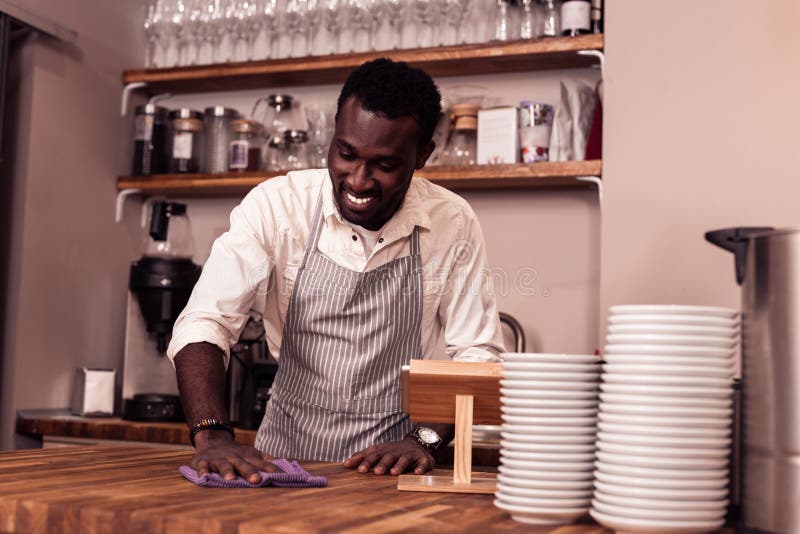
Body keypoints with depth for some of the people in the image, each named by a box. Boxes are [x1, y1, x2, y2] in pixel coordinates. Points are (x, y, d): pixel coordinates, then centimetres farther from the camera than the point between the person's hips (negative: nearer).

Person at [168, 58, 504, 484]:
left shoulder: (454, 225, -3)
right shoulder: (275, 205, -7)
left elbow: (476, 353, 1)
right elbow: (204, 322, -11)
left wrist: (424, 439, -14)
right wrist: (212, 434, -26)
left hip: (394, 469, 0)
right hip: (284, 460, 0)